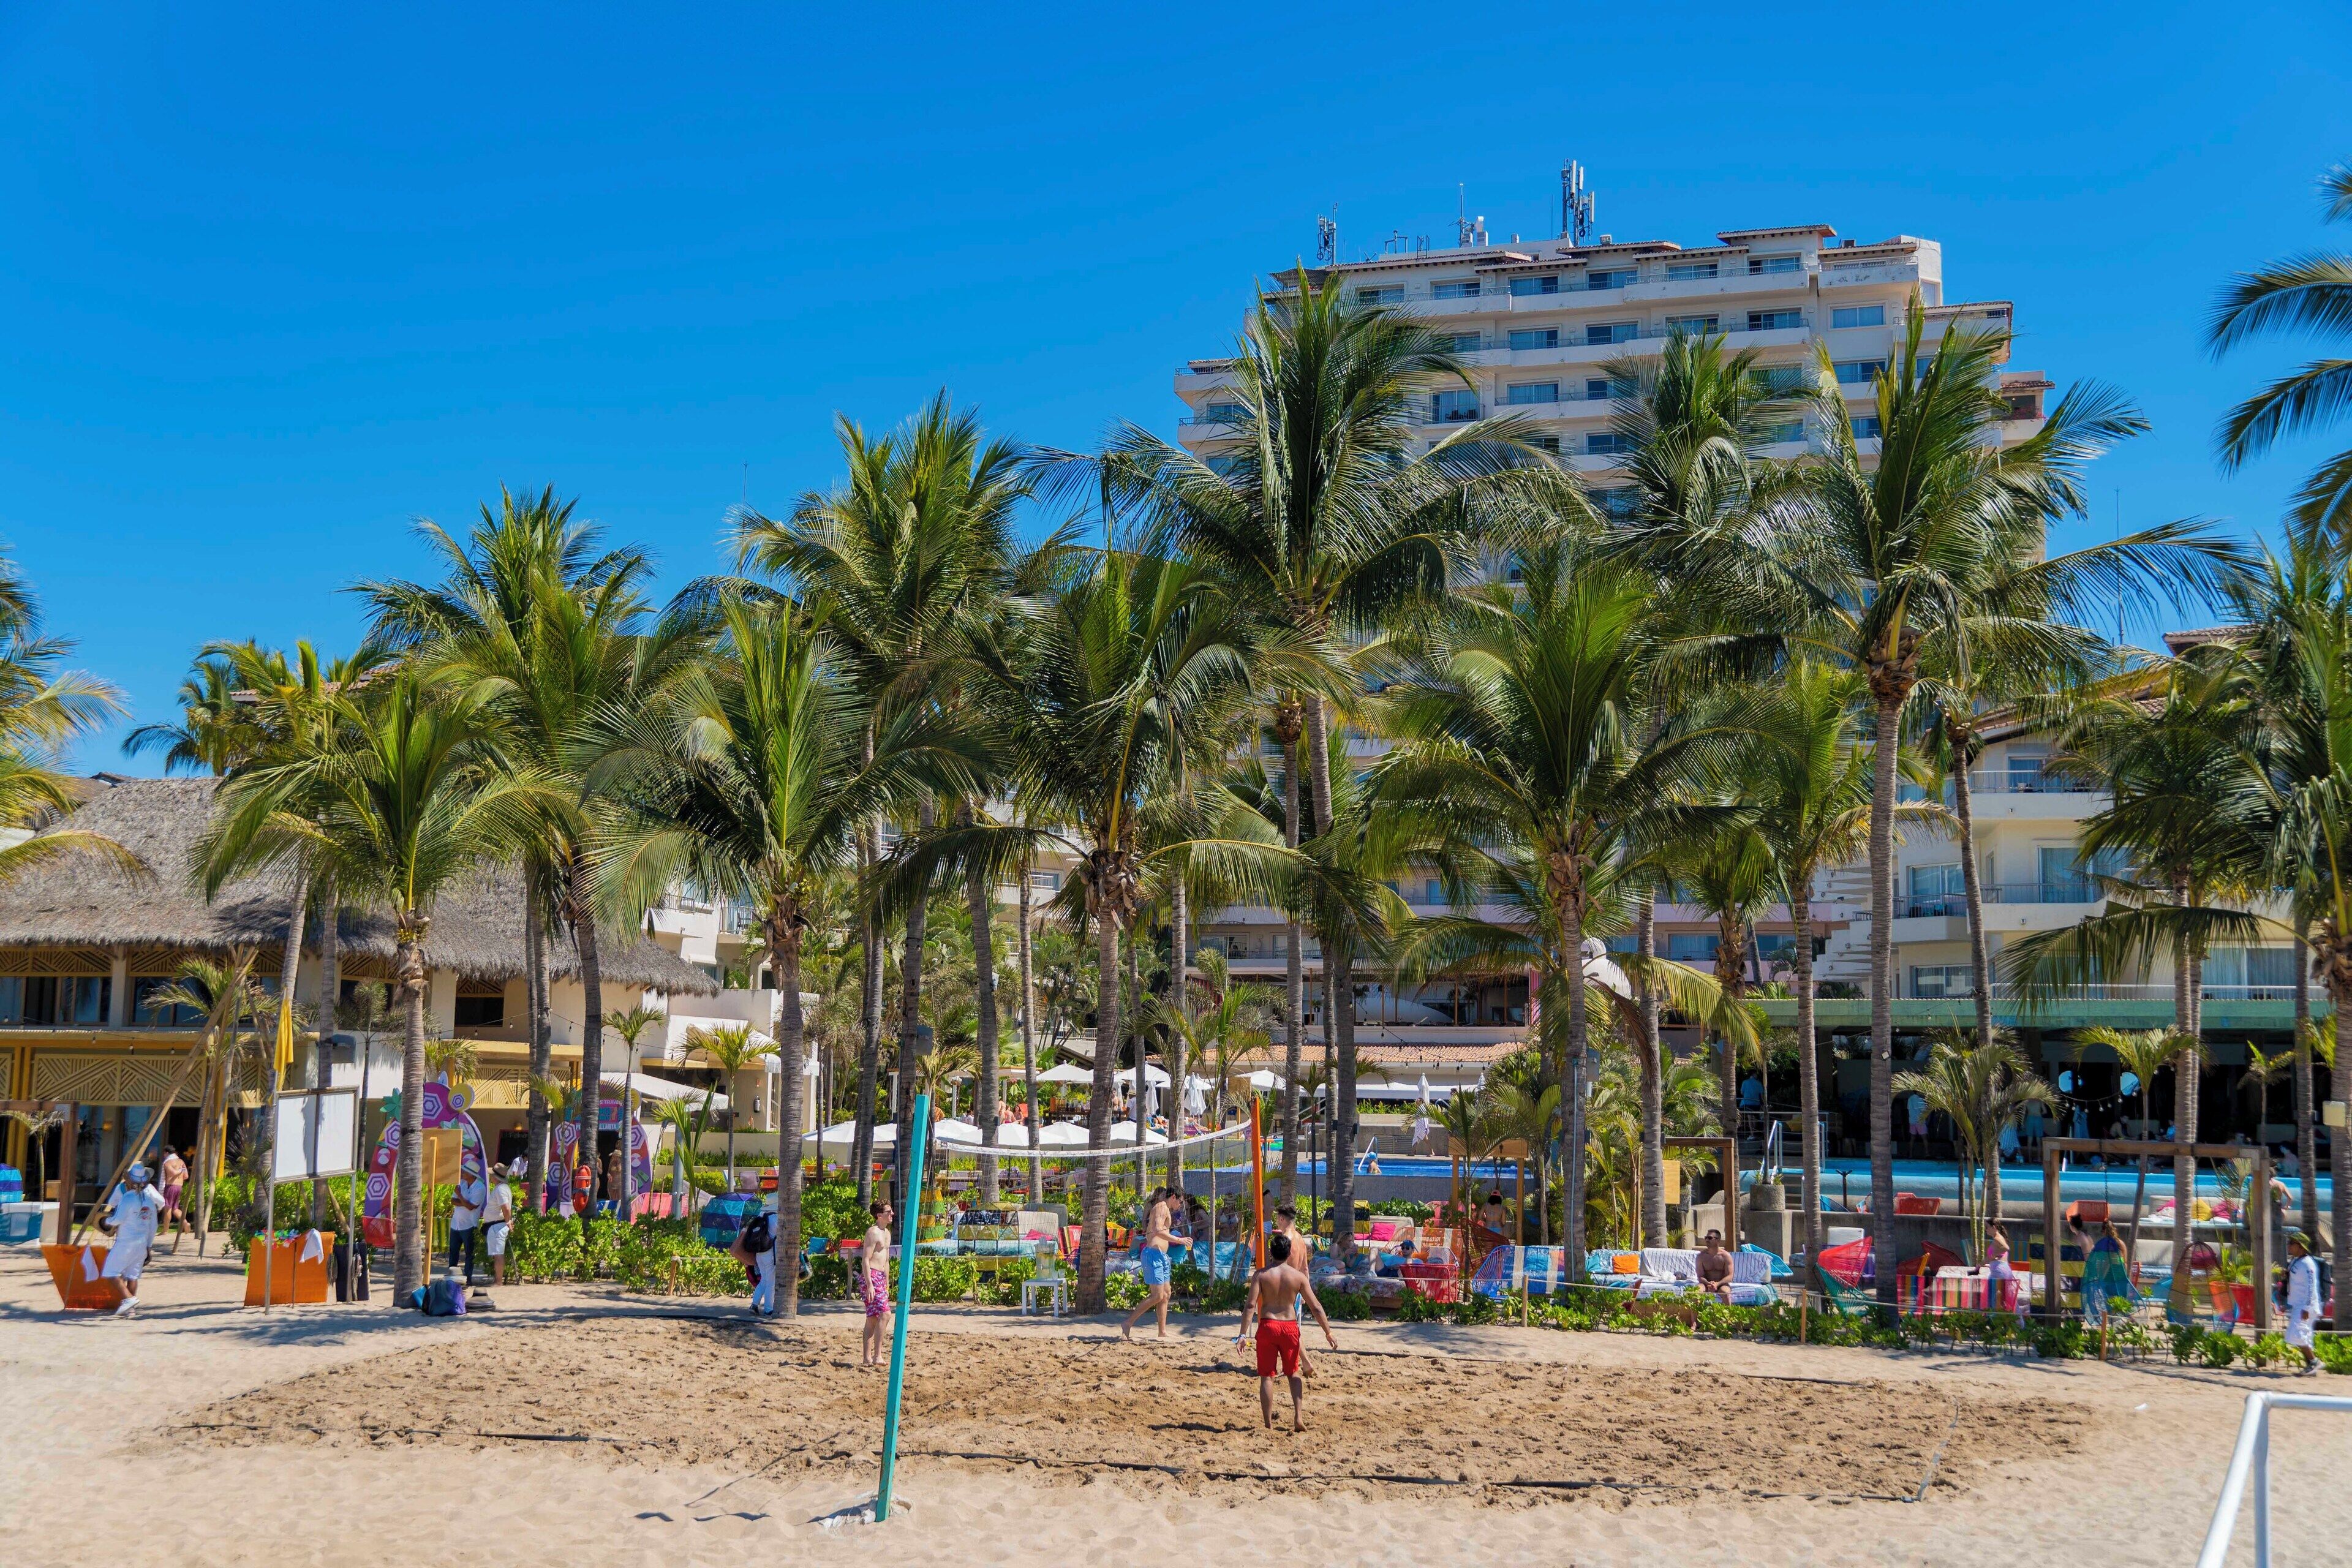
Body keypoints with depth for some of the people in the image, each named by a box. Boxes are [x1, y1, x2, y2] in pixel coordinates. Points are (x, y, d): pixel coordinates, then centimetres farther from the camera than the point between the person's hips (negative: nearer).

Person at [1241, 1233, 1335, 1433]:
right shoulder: (1298, 1276, 0)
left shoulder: (1261, 1275, -4)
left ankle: (1269, 1425, 5)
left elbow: (1251, 1306, -13)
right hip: (1290, 1326, 2)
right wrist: (1328, 1333, 9)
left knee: (1267, 1377, 6)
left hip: (1267, 1326, -2)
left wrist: (1243, 1334, -14)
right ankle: (1299, 1417, 6)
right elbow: (1316, 1307, 0)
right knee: (1294, 1373, 20)